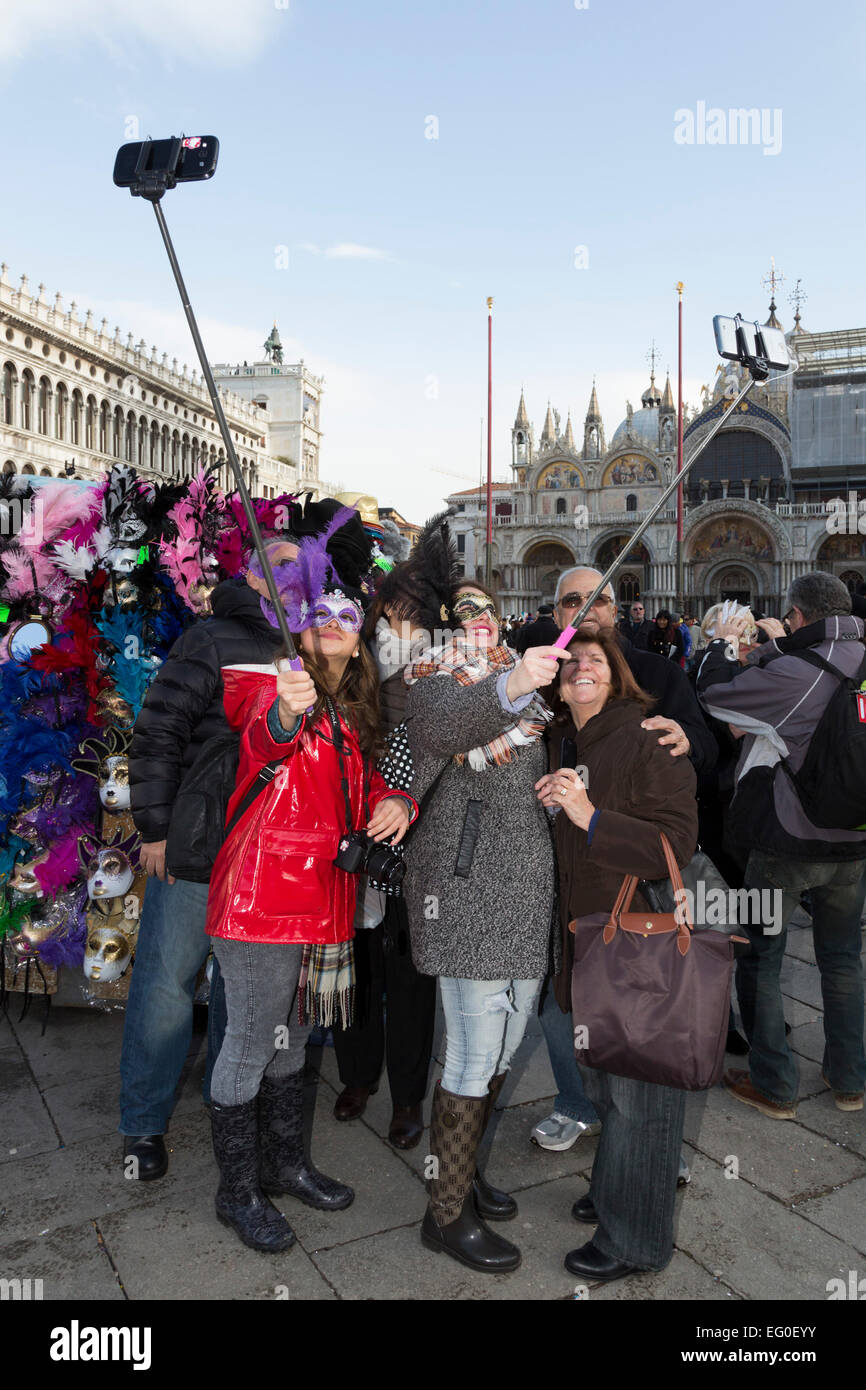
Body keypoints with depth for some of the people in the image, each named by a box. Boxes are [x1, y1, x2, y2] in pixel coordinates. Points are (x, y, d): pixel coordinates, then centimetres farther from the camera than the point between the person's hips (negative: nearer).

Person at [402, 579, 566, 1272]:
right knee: (477, 1051, -2)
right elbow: (431, 721, -28)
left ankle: (462, 1166, 36)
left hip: (526, 877, 8)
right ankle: (448, 1212, 15)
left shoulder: (517, 667, 18)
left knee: (505, 1038, 17)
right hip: (468, 875, -8)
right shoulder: (434, 670, -4)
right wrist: (510, 688, -44)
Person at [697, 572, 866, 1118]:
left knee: (761, 959, 11)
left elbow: (714, 694, -13)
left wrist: (724, 642, 4)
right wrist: (780, 645, 19)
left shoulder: (794, 673, -22)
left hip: (788, 842, -6)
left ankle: (775, 1085, 20)